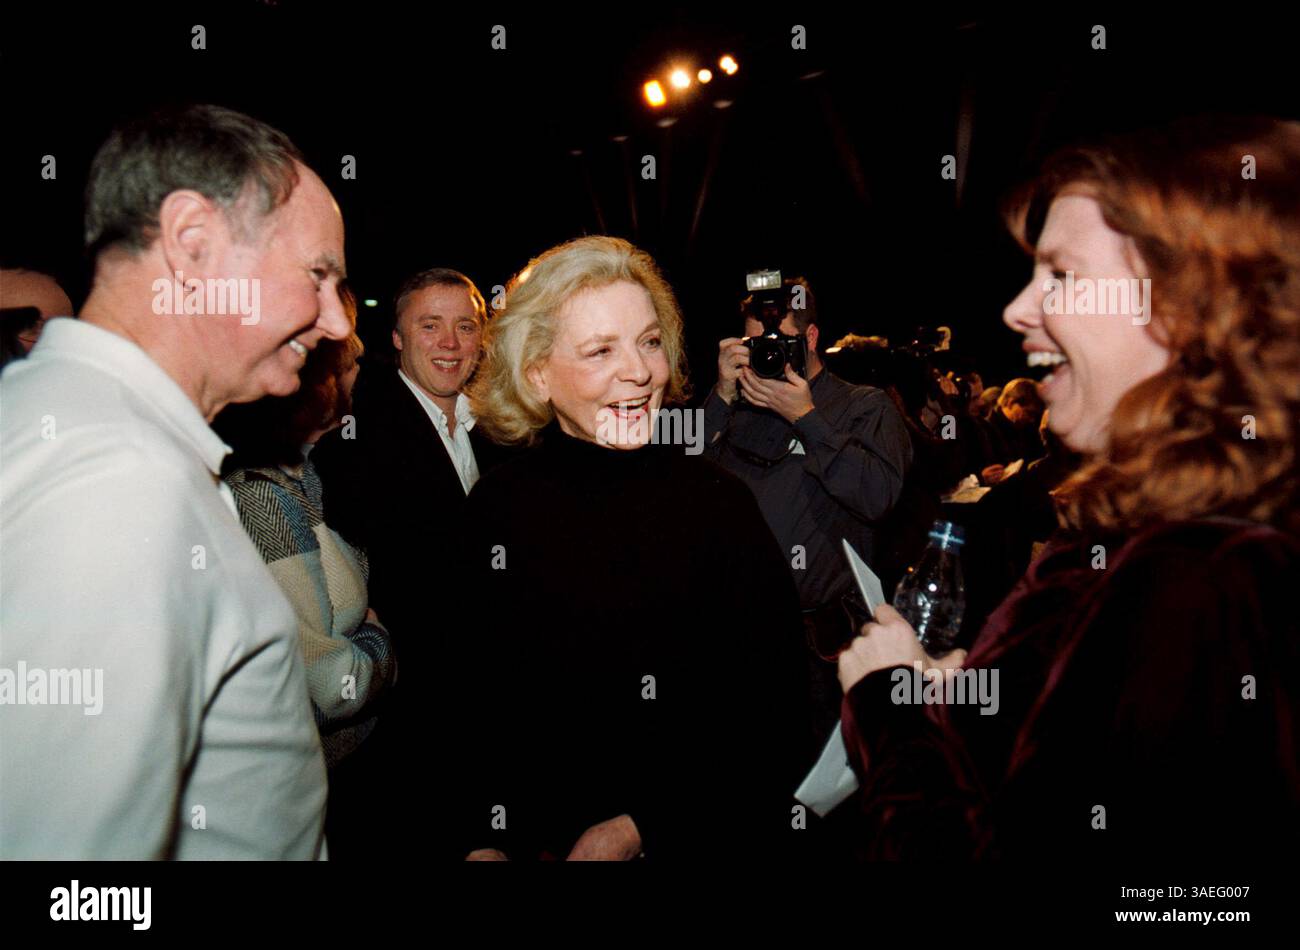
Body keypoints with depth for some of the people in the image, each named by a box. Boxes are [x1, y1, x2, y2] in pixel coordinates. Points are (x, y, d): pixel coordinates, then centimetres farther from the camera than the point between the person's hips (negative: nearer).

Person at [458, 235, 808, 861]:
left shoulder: (718, 500, -12)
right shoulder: (496, 506, -6)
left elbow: (770, 699, -9)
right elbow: (467, 697, 0)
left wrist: (640, 829, -14)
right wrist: (485, 840, -11)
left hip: (700, 834, -1)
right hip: (534, 836, 2)